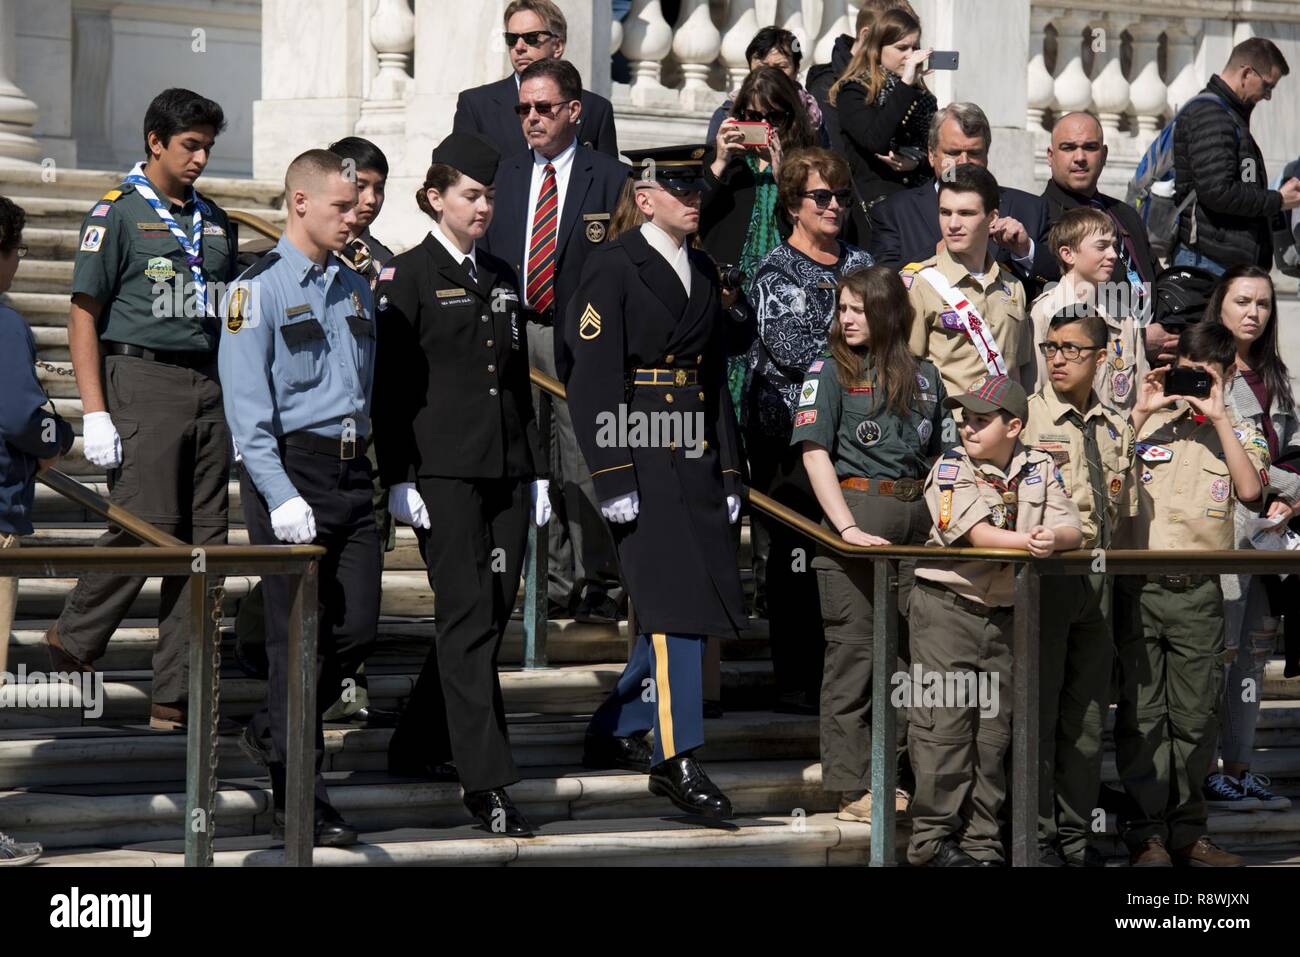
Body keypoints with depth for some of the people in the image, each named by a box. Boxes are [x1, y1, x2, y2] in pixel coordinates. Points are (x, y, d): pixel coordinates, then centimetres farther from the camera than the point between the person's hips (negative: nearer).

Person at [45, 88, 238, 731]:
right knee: (144, 527, -15)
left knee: (203, 542, 2)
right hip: (143, 381, -6)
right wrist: (95, 414, -12)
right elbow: (83, 316, -4)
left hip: (209, 387, 6)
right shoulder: (118, 213, 0)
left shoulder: (214, 222, 18)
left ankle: (175, 700, 5)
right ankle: (72, 641, 9)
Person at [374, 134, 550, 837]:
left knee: (490, 615, 7)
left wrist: (537, 470, 16)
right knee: (468, 617, -10)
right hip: (443, 472, -7)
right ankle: (485, 781, -11)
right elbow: (390, 385, -6)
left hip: (506, 471, 7)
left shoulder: (501, 277, 17)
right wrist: (399, 479, -12)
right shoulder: (407, 277, -3)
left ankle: (419, 748, 24)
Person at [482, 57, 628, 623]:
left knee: (585, 461, -4)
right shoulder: (505, 177, 14)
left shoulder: (610, 178, 1)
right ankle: (553, 585, 11)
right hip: (513, 335, 4)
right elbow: (487, 255, 15)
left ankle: (599, 585, 4)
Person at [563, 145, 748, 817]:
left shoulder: (703, 272, 17)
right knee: (674, 604, -10)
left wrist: (728, 471, 16)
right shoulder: (613, 268, -7)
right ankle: (675, 760, -4)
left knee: (687, 607, 8)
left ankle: (613, 734, 21)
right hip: (643, 459, -8)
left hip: (696, 458, 8)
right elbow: (592, 380, -12)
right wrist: (613, 478, -17)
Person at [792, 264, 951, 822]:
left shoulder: (924, 376, 13)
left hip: (914, 519, 4)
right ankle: (852, 790, 1)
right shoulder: (831, 370, 1)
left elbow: (945, 454, 15)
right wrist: (847, 526, -18)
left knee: (906, 650, 5)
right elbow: (815, 451, -8)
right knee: (853, 650, -2)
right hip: (854, 510, -4)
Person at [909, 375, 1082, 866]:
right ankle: (933, 837, -2)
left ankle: (980, 839, 14)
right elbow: (973, 532, -17)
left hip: (1006, 615, 4)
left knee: (994, 729, 7)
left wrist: (1054, 538, -26)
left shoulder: (1039, 468, 6)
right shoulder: (951, 466, -4)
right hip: (947, 608, -4)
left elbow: (1072, 531, -2)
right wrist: (1027, 541, -30)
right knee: (944, 723, -7)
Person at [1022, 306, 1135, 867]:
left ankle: (1075, 833, 17)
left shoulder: (1117, 427, 12)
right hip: (1043, 579, -5)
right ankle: (1037, 836, 3)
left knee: (1087, 712, 9)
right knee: (1039, 710, -3)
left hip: (1096, 584, 5)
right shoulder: (1024, 416, -4)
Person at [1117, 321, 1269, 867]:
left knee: (1196, 716, 4)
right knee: (1142, 715, -1)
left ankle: (1186, 831, 14)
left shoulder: (1237, 436, 10)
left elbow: (1249, 490, -10)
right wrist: (1141, 411, -6)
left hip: (1199, 593, 1)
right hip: (1138, 590, -1)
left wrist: (1217, 415, -9)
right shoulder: (1147, 424, 8)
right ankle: (1147, 834, 4)